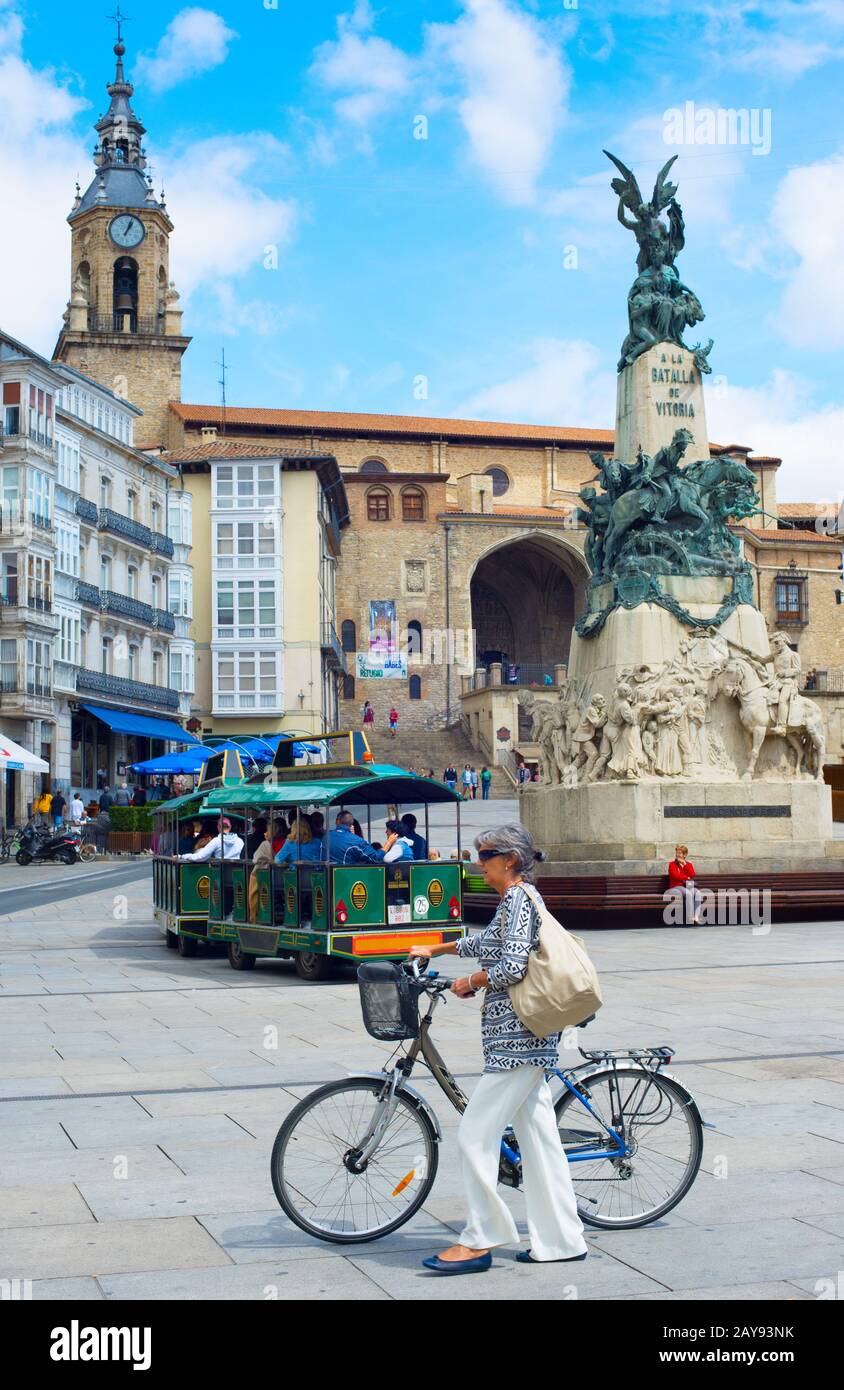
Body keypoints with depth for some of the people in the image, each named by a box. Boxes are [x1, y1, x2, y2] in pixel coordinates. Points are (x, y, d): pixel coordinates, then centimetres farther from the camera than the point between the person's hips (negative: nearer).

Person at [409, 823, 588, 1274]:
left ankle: (479, 1241, 0)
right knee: (539, 1138, 10)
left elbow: (511, 967, -23)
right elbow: (486, 942, 35)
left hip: (515, 1040, -10)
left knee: (475, 1135, -6)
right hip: (526, 1039, 10)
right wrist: (434, 950, 42)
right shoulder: (519, 898, 17)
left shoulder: (518, 898, -14)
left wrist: (470, 982, -7)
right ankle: (561, 1240, 14)